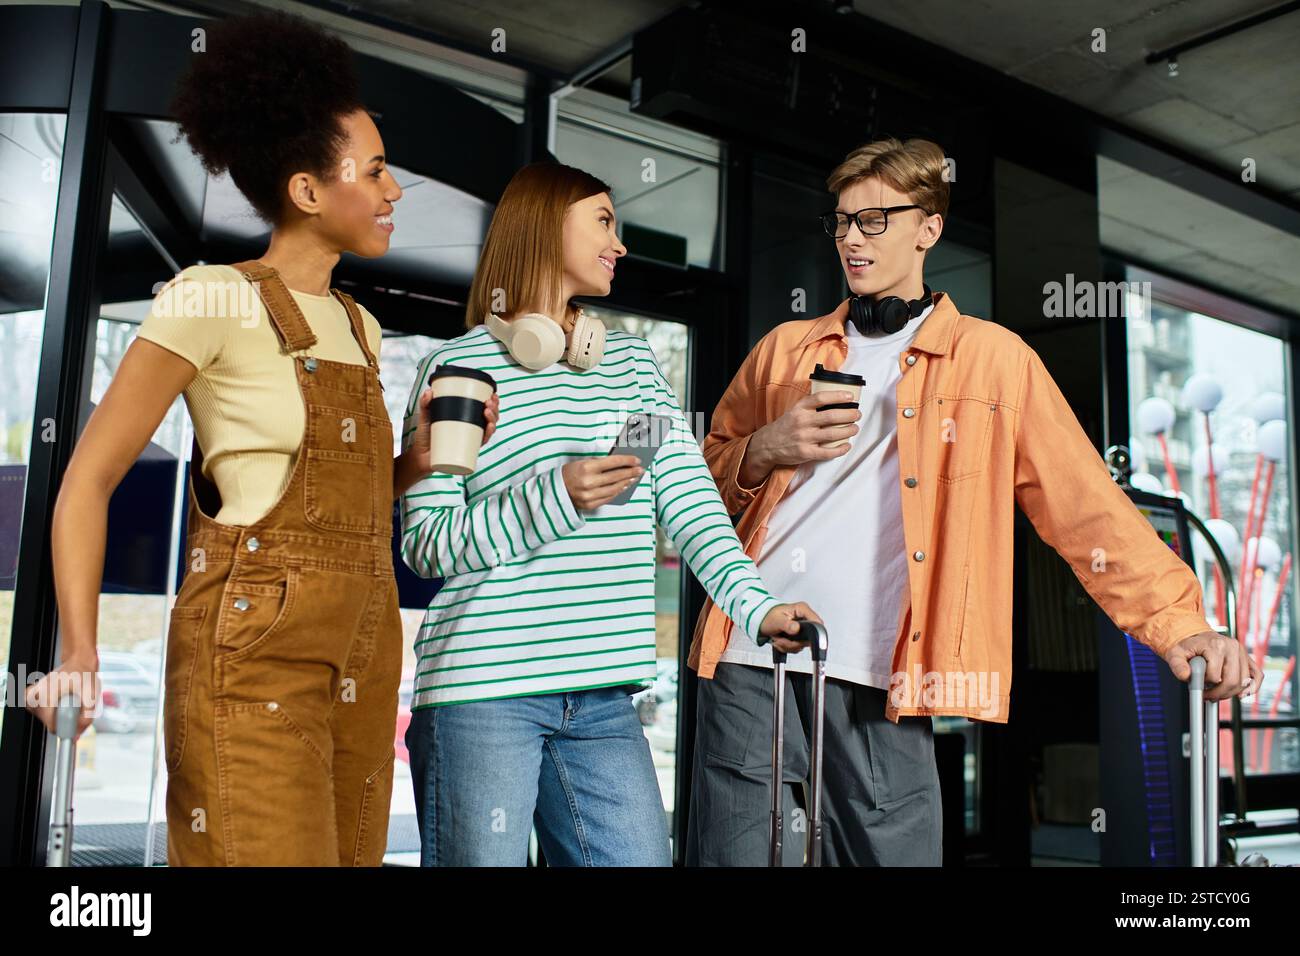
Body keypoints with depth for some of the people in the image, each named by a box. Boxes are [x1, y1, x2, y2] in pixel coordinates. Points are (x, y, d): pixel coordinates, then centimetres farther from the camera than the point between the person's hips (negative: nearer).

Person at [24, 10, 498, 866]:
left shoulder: (359, 327, 14)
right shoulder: (214, 299, -8)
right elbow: (90, 479, -8)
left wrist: (420, 461, 2)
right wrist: (80, 655, -18)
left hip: (361, 661, 7)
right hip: (255, 657, -7)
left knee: (351, 855, 13)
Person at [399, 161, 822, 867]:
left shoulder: (634, 363, 16)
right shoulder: (458, 366, 0)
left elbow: (687, 496, 5)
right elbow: (425, 543, -5)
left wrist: (753, 605, -9)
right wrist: (556, 498, -18)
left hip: (602, 696, 5)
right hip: (483, 690, -4)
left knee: (639, 856, 4)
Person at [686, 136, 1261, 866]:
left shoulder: (995, 358, 7)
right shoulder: (786, 349, 16)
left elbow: (1087, 505, 2)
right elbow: (706, 480, 20)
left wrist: (1175, 616, -9)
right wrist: (764, 451, -2)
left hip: (881, 677, -2)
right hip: (752, 654, 3)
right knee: (729, 852, 6)